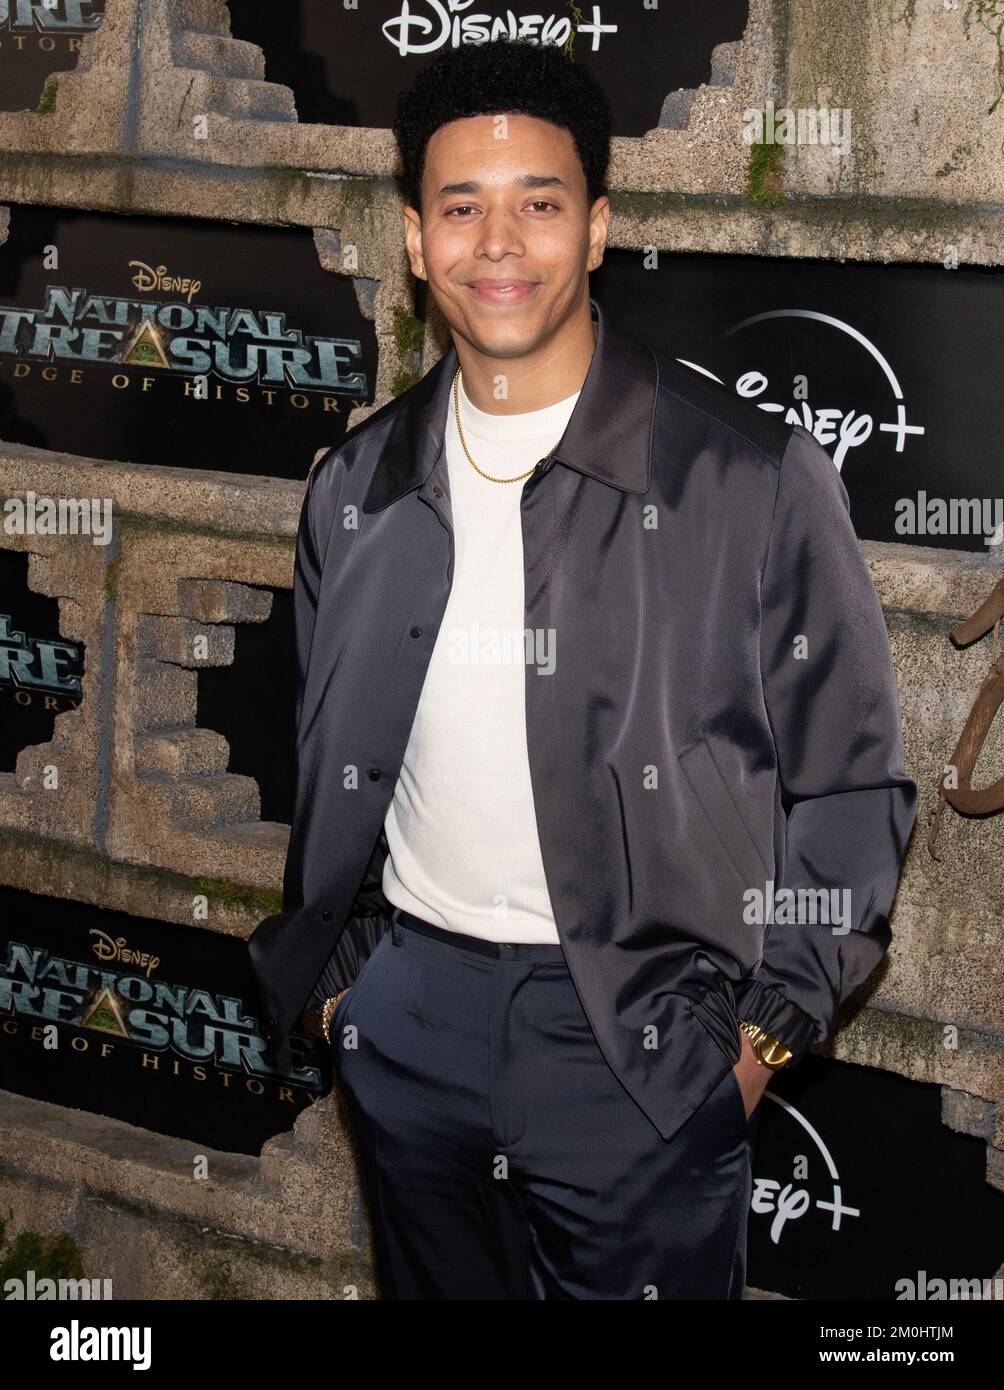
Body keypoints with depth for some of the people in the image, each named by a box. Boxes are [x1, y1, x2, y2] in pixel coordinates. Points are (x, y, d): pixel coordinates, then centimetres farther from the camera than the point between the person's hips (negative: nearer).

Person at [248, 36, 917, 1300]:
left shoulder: (754, 479, -10)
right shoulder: (354, 488, 4)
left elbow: (851, 786, -4)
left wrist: (765, 1028, -7)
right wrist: (332, 968, 10)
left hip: (641, 1047, -4)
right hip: (405, 1018, 4)